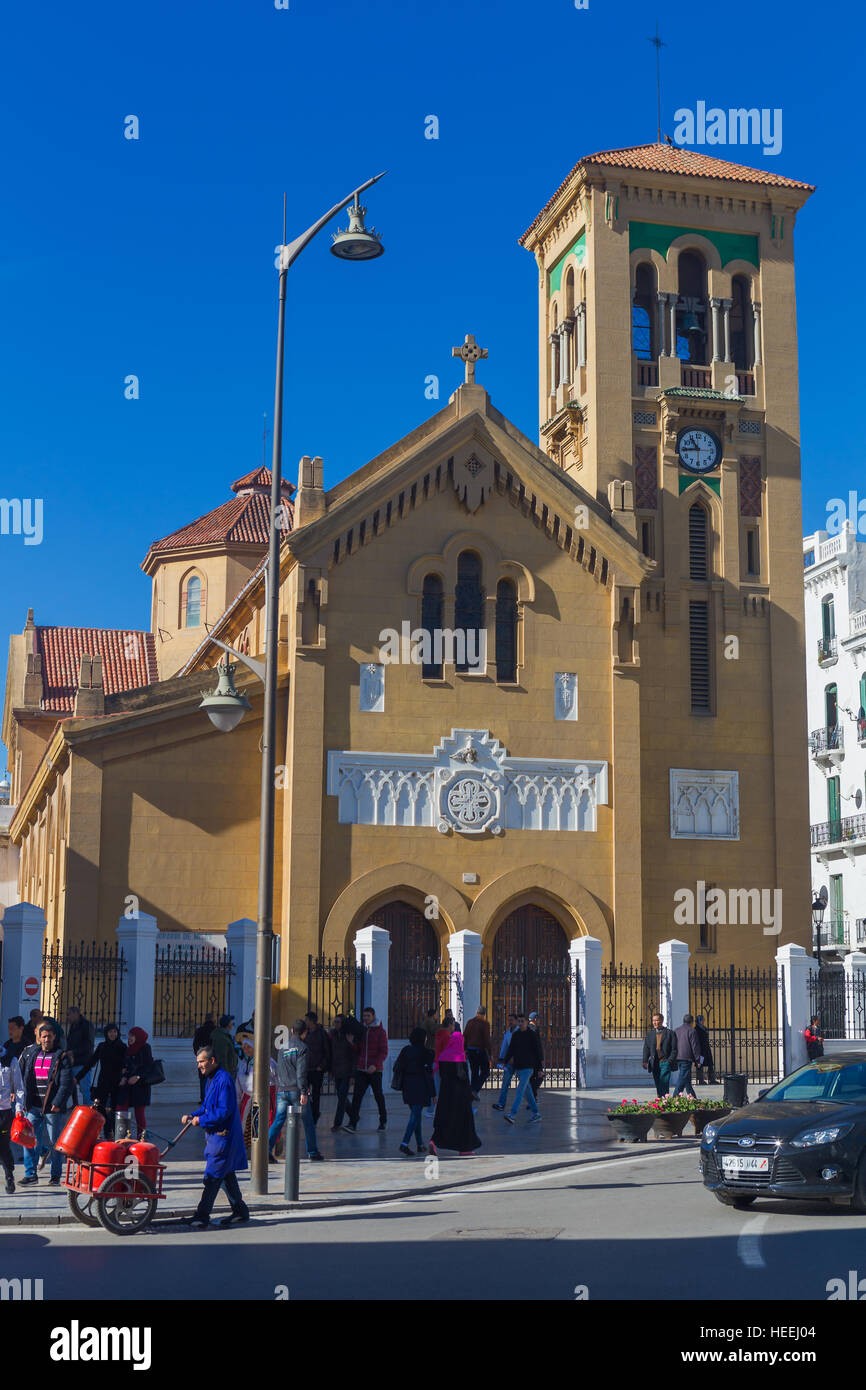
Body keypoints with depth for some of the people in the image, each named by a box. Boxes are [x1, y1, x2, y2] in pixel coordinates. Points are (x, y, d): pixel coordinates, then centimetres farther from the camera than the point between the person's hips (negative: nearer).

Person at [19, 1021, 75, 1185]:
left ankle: (55, 1176, 13)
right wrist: (24, 1101, 8)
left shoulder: (61, 1056, -2)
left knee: (55, 1142, 2)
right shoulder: (30, 1054, 11)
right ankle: (30, 1174, 8)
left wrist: (58, 1103, -16)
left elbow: (66, 1083, -8)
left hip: (53, 1107, -4)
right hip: (33, 1106, 4)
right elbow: (24, 1079, 16)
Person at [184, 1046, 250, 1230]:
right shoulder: (210, 1079, 13)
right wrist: (193, 1116, 6)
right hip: (214, 1134, 10)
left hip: (224, 1136, -10)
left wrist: (201, 1120, -15)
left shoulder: (224, 1079, -18)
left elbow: (224, 1111, -23)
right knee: (226, 1174, 16)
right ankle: (240, 1211, 25)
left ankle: (202, 1217, -7)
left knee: (212, 1176, -9)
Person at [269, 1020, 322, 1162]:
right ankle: (313, 1152, 14)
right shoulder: (301, 1047, -7)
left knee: (278, 1120, 2)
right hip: (296, 1090, -5)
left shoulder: (283, 1047, 13)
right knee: (308, 1122, 8)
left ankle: (267, 1149, -14)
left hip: (282, 1090, 5)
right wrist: (303, 1091, -17)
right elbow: (301, 1072, -15)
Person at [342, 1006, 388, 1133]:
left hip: (375, 1070, -3)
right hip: (361, 1070, 3)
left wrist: (375, 1065, -22)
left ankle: (383, 1121, 27)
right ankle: (352, 1124, -14)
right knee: (357, 1096, -9)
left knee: (378, 1095, 9)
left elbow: (384, 1052, -8)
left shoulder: (380, 1031, -3)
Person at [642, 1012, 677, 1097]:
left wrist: (670, 1061, -12)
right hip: (654, 1064, 4)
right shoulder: (650, 1034, 14)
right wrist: (645, 1061, -2)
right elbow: (646, 1049, 10)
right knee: (658, 1085, 6)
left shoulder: (669, 1033, 3)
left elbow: (674, 1049, -1)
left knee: (664, 1083, -13)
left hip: (665, 1062, -4)